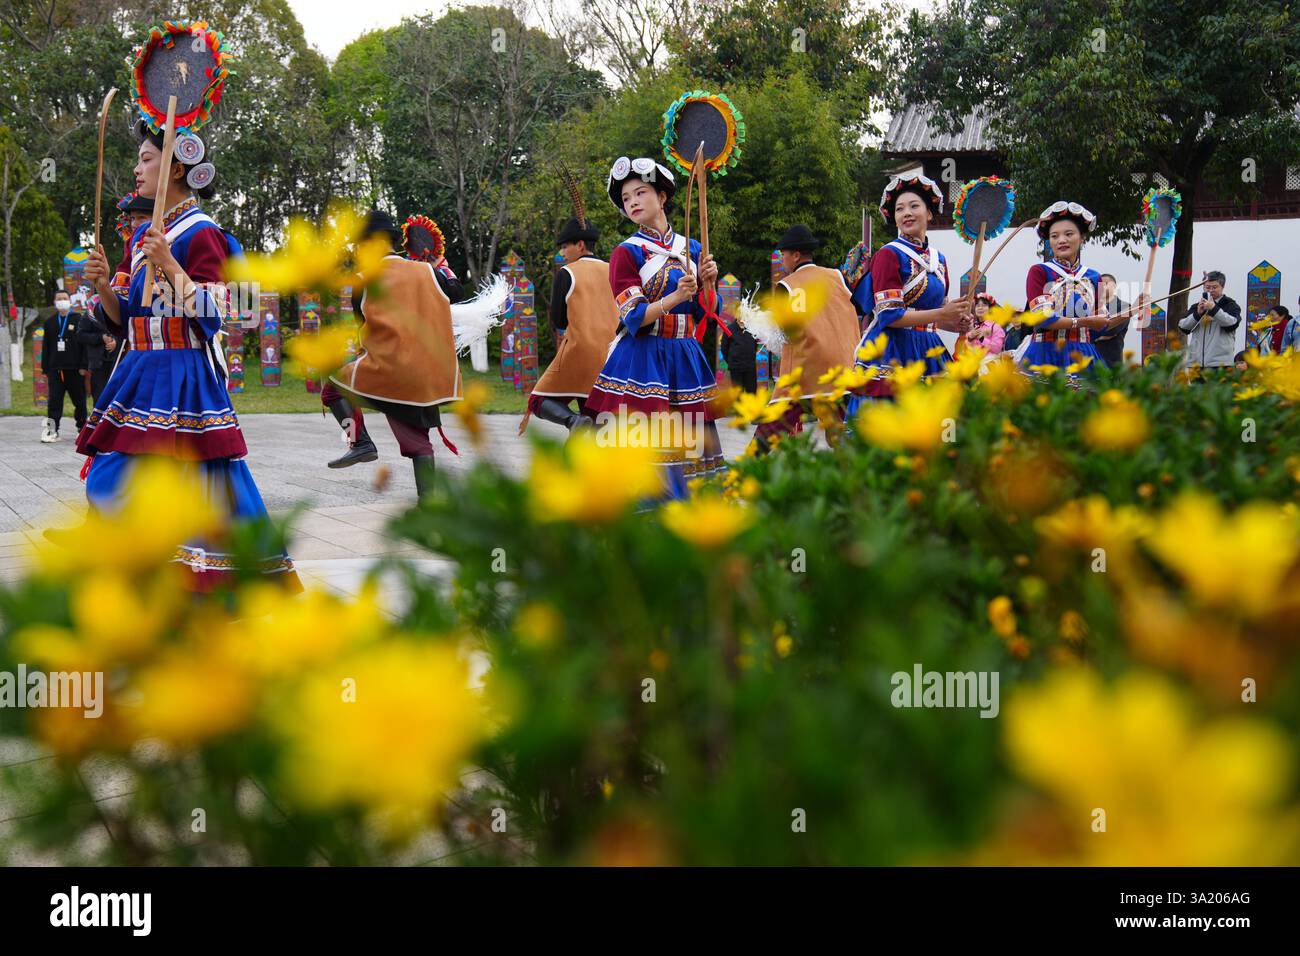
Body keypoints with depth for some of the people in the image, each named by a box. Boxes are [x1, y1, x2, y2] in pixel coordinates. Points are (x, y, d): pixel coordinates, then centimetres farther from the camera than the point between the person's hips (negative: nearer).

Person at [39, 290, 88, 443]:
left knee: (79, 401, 6)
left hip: (74, 368, -2)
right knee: (54, 400, -3)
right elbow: (46, 347, 13)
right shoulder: (50, 322, 12)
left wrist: (83, 366, -9)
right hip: (55, 368, 2)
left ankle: (82, 429, 18)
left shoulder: (78, 319, 1)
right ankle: (52, 430, -2)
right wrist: (45, 367, 8)